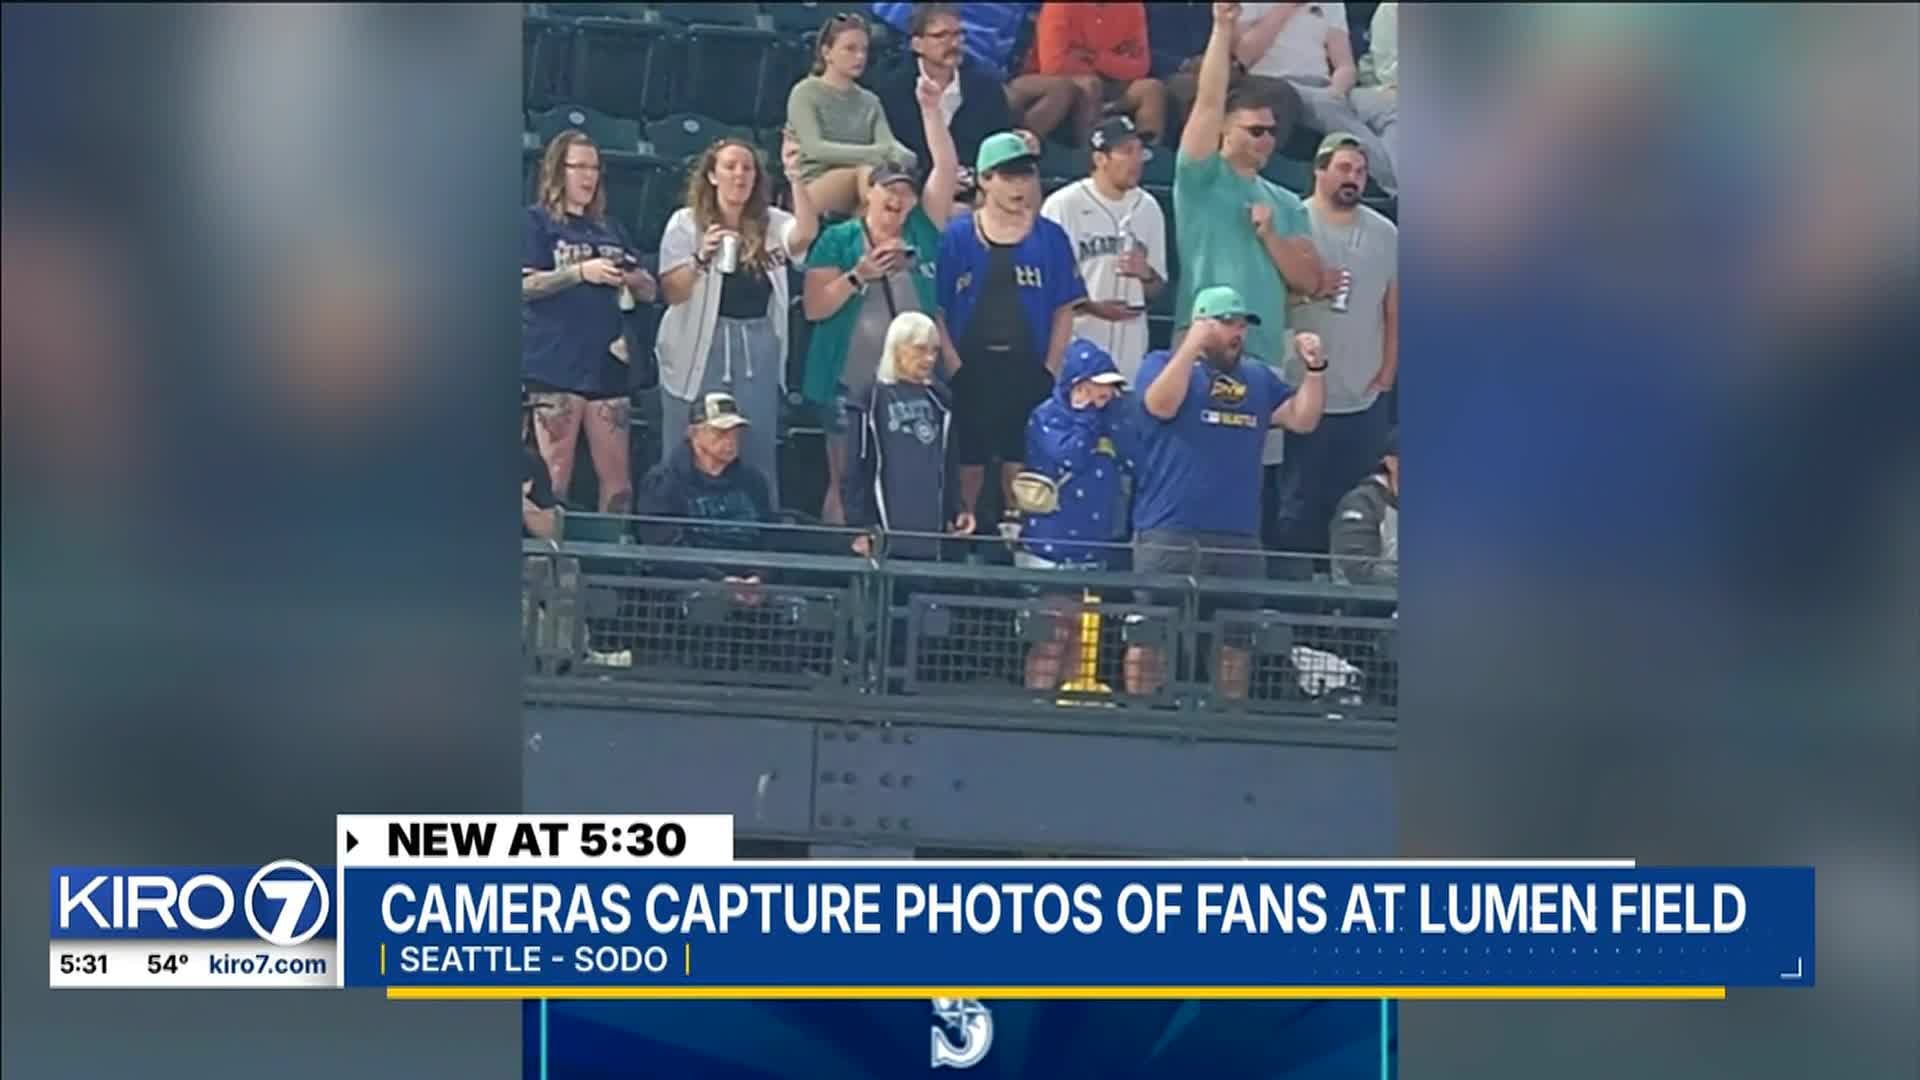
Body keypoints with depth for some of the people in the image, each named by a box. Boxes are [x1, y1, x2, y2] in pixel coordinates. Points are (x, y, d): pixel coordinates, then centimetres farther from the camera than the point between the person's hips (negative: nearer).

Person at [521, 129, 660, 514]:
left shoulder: (609, 229, 20)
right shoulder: (535, 221, 4)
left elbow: (649, 292, 19)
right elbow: (526, 285, -7)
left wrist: (635, 278, -4)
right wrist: (581, 272, -16)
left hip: (607, 364, 5)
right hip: (555, 365, -5)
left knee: (617, 473, 3)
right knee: (554, 472, -7)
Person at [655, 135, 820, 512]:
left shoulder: (771, 224, 7)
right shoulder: (686, 223, 2)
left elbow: (805, 234, -15)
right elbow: (672, 293, -5)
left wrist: (795, 179, -24)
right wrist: (701, 258, -21)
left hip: (759, 351, 2)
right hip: (701, 350, -2)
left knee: (758, 454, 6)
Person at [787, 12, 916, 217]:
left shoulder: (869, 101, 17)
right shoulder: (805, 93, 1)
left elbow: (888, 142, 1)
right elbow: (815, 148, -14)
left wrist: (903, 155, -27)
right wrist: (878, 153, -26)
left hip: (858, 199, 4)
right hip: (810, 191, -4)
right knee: (869, 173, -33)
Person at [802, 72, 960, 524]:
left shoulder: (922, 232, 9)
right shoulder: (838, 239, 3)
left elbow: (948, 169, 2)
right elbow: (812, 308, -2)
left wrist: (931, 110, -4)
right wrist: (858, 275, -14)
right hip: (851, 385, -2)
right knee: (844, 481, 1)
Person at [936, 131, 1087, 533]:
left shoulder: (1050, 237, 4)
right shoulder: (956, 235, -2)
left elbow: (1064, 310, 5)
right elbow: (936, 308, -3)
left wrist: (1050, 370, -3)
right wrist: (953, 366, -10)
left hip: (1028, 374, 1)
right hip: (972, 372, -1)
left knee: (1020, 469, 7)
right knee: (968, 467, 5)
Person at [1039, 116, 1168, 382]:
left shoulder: (1148, 208, 12)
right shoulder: (1063, 205, -6)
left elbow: (1158, 288, 18)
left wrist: (1146, 274, -5)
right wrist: (1092, 307, -18)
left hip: (1130, 351, 5)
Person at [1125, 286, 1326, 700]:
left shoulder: (1258, 376, 19)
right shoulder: (1162, 363, 3)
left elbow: (1302, 419, 12)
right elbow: (1161, 405, -16)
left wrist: (1314, 370, -1)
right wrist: (1191, 346, -18)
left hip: (1240, 536, 5)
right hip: (1168, 532, -5)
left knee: (1237, 638, 10)